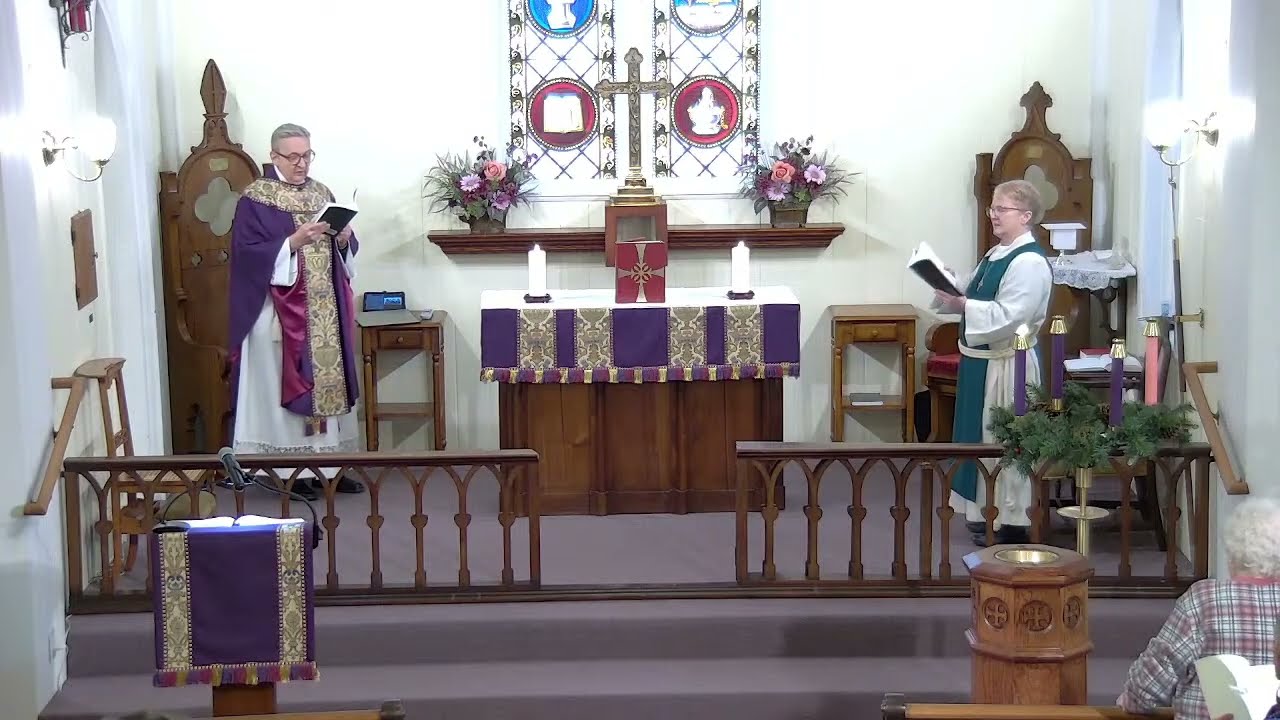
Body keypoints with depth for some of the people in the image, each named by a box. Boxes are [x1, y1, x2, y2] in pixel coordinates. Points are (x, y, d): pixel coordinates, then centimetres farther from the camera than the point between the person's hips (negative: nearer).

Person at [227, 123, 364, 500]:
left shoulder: (322, 194, 13)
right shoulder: (255, 199, -5)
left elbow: (346, 250, 15)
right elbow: (248, 253, -13)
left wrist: (345, 239, -8)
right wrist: (293, 242, -23)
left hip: (325, 312, 6)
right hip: (281, 312, -6)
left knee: (328, 381, 7)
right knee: (287, 385, -2)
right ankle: (294, 470, 5)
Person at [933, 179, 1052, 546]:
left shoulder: (1030, 262, -18)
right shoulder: (997, 255, 12)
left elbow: (1007, 316, -26)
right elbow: (977, 297, 20)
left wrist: (961, 305, -28)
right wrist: (951, 287, 1)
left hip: (1007, 364, -10)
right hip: (982, 360, 10)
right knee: (984, 438, 17)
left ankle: (1012, 523, 9)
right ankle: (985, 513, 29)